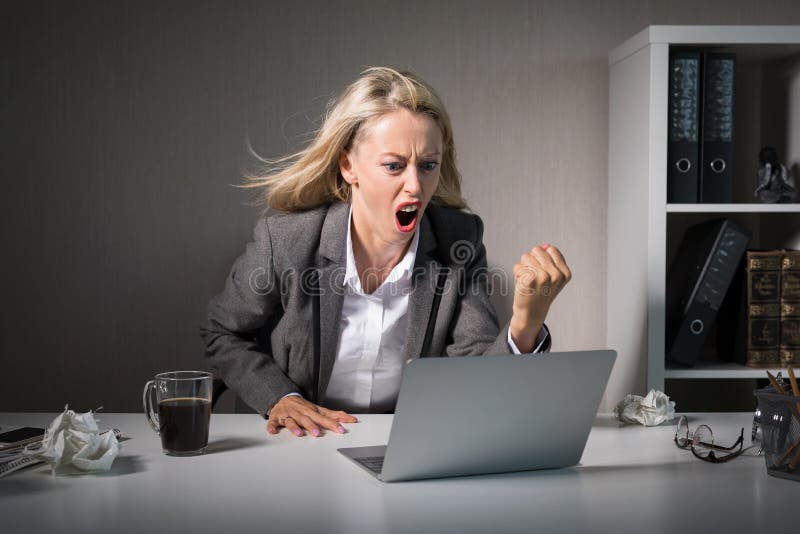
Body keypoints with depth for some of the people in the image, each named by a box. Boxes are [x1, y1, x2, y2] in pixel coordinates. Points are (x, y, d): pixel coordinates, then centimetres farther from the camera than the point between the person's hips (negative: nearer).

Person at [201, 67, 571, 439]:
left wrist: (526, 324, -30)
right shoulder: (284, 241, -12)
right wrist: (278, 398, -10)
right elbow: (223, 336, 4)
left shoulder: (462, 239, -7)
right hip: (303, 447, 1)